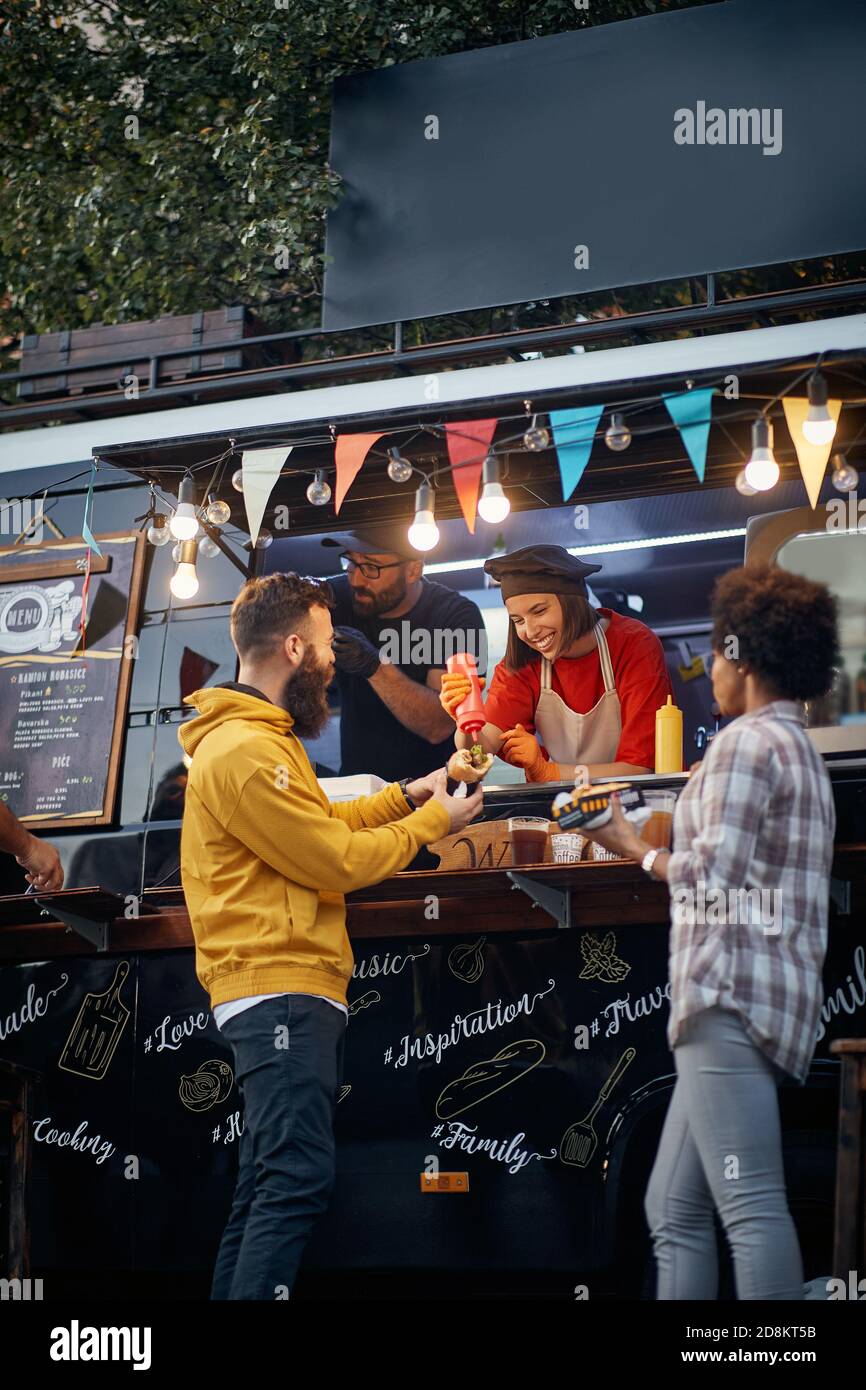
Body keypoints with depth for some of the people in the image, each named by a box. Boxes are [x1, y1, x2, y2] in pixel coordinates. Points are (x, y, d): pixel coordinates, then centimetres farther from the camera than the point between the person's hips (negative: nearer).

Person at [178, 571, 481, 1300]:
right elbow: (335, 861, -15)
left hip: (293, 993, 11)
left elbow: (315, 826, 25)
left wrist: (402, 796, 19)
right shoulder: (245, 752, -16)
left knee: (269, 1183, 12)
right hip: (279, 992, -11)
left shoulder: (257, 737, 20)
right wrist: (431, 823, -3)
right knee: (299, 1176, -17)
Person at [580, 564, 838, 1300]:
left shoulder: (747, 741, -6)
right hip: (773, 998, 11)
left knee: (751, 1208, -15)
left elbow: (715, 880, -13)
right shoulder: (802, 749, 24)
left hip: (732, 997, -11)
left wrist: (637, 850, 4)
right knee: (674, 1211, 11)